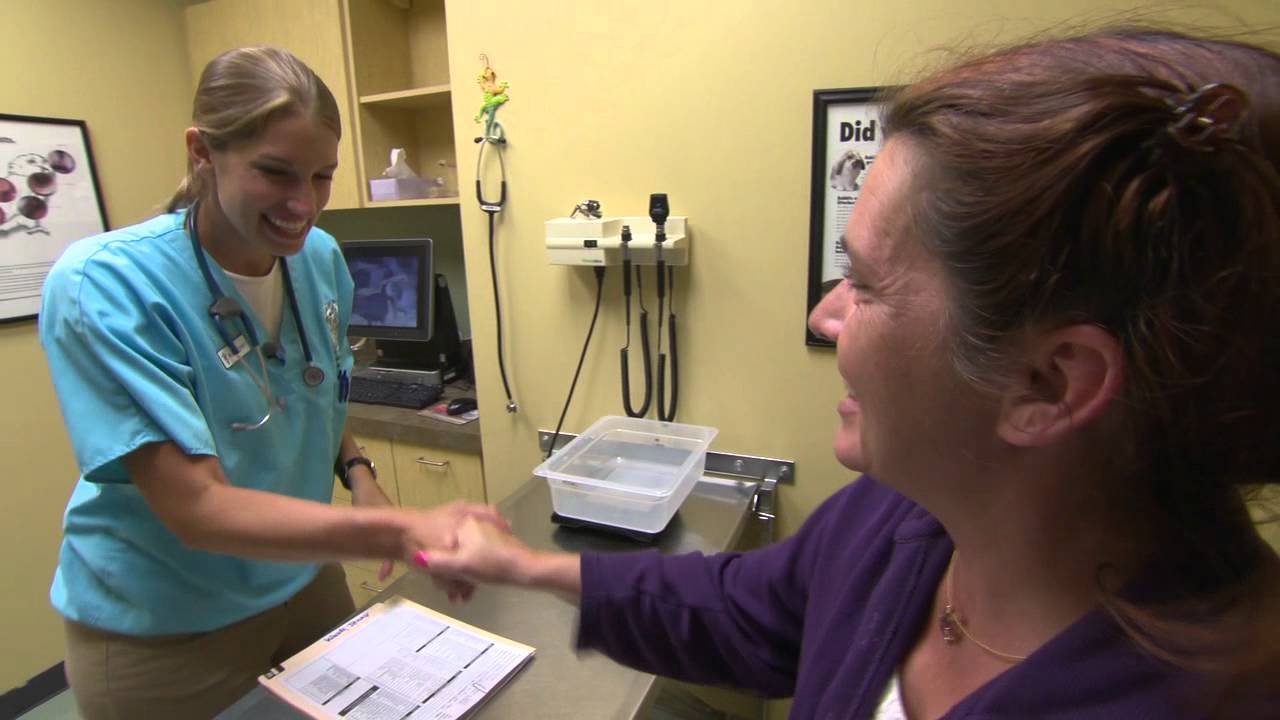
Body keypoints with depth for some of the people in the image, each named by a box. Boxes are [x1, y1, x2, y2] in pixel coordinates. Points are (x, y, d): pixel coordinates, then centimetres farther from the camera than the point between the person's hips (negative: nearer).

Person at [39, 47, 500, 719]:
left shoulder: (321, 257, -8)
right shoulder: (102, 286, -24)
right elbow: (194, 507, -30)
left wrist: (358, 473, -11)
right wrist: (401, 529, -42)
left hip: (307, 581, 5)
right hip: (159, 630, -4)